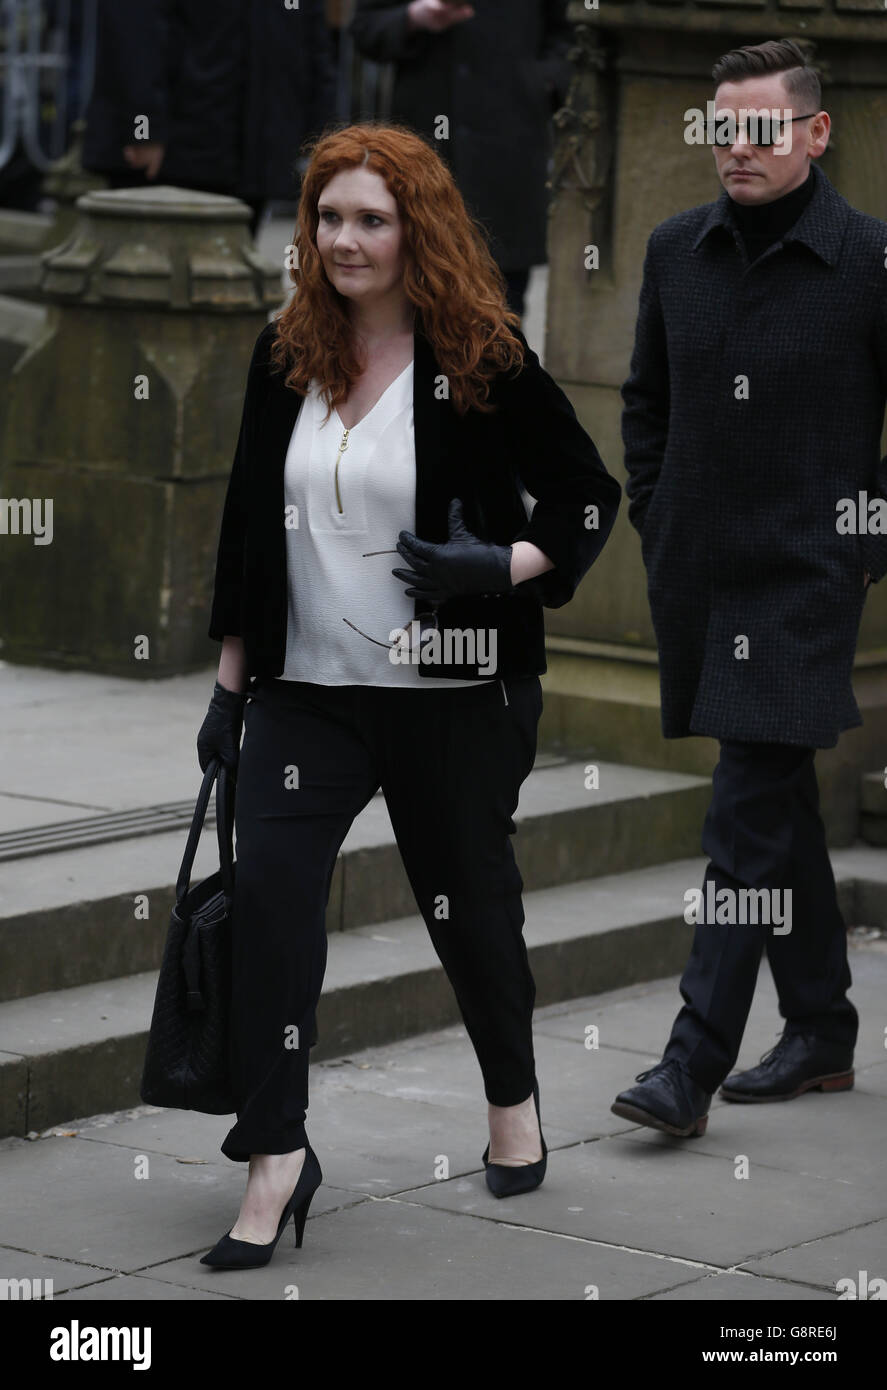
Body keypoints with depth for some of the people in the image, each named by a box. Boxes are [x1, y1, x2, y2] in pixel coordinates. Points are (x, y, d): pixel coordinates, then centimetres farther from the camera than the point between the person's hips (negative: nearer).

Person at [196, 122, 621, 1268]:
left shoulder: (482, 363, -9)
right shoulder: (284, 359, 5)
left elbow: (589, 497, -1)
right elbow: (248, 525, 13)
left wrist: (504, 568, -19)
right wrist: (231, 680, 13)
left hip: (449, 697, -3)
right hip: (307, 689, 3)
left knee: (468, 902, 11)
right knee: (267, 884, -13)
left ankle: (513, 1104, 37)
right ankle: (274, 1155, -10)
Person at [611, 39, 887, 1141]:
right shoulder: (676, 250, 7)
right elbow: (647, 398, 19)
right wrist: (655, 521, 12)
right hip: (700, 575, 6)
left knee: (749, 822, -11)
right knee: (780, 805, 15)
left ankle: (692, 1067, -13)